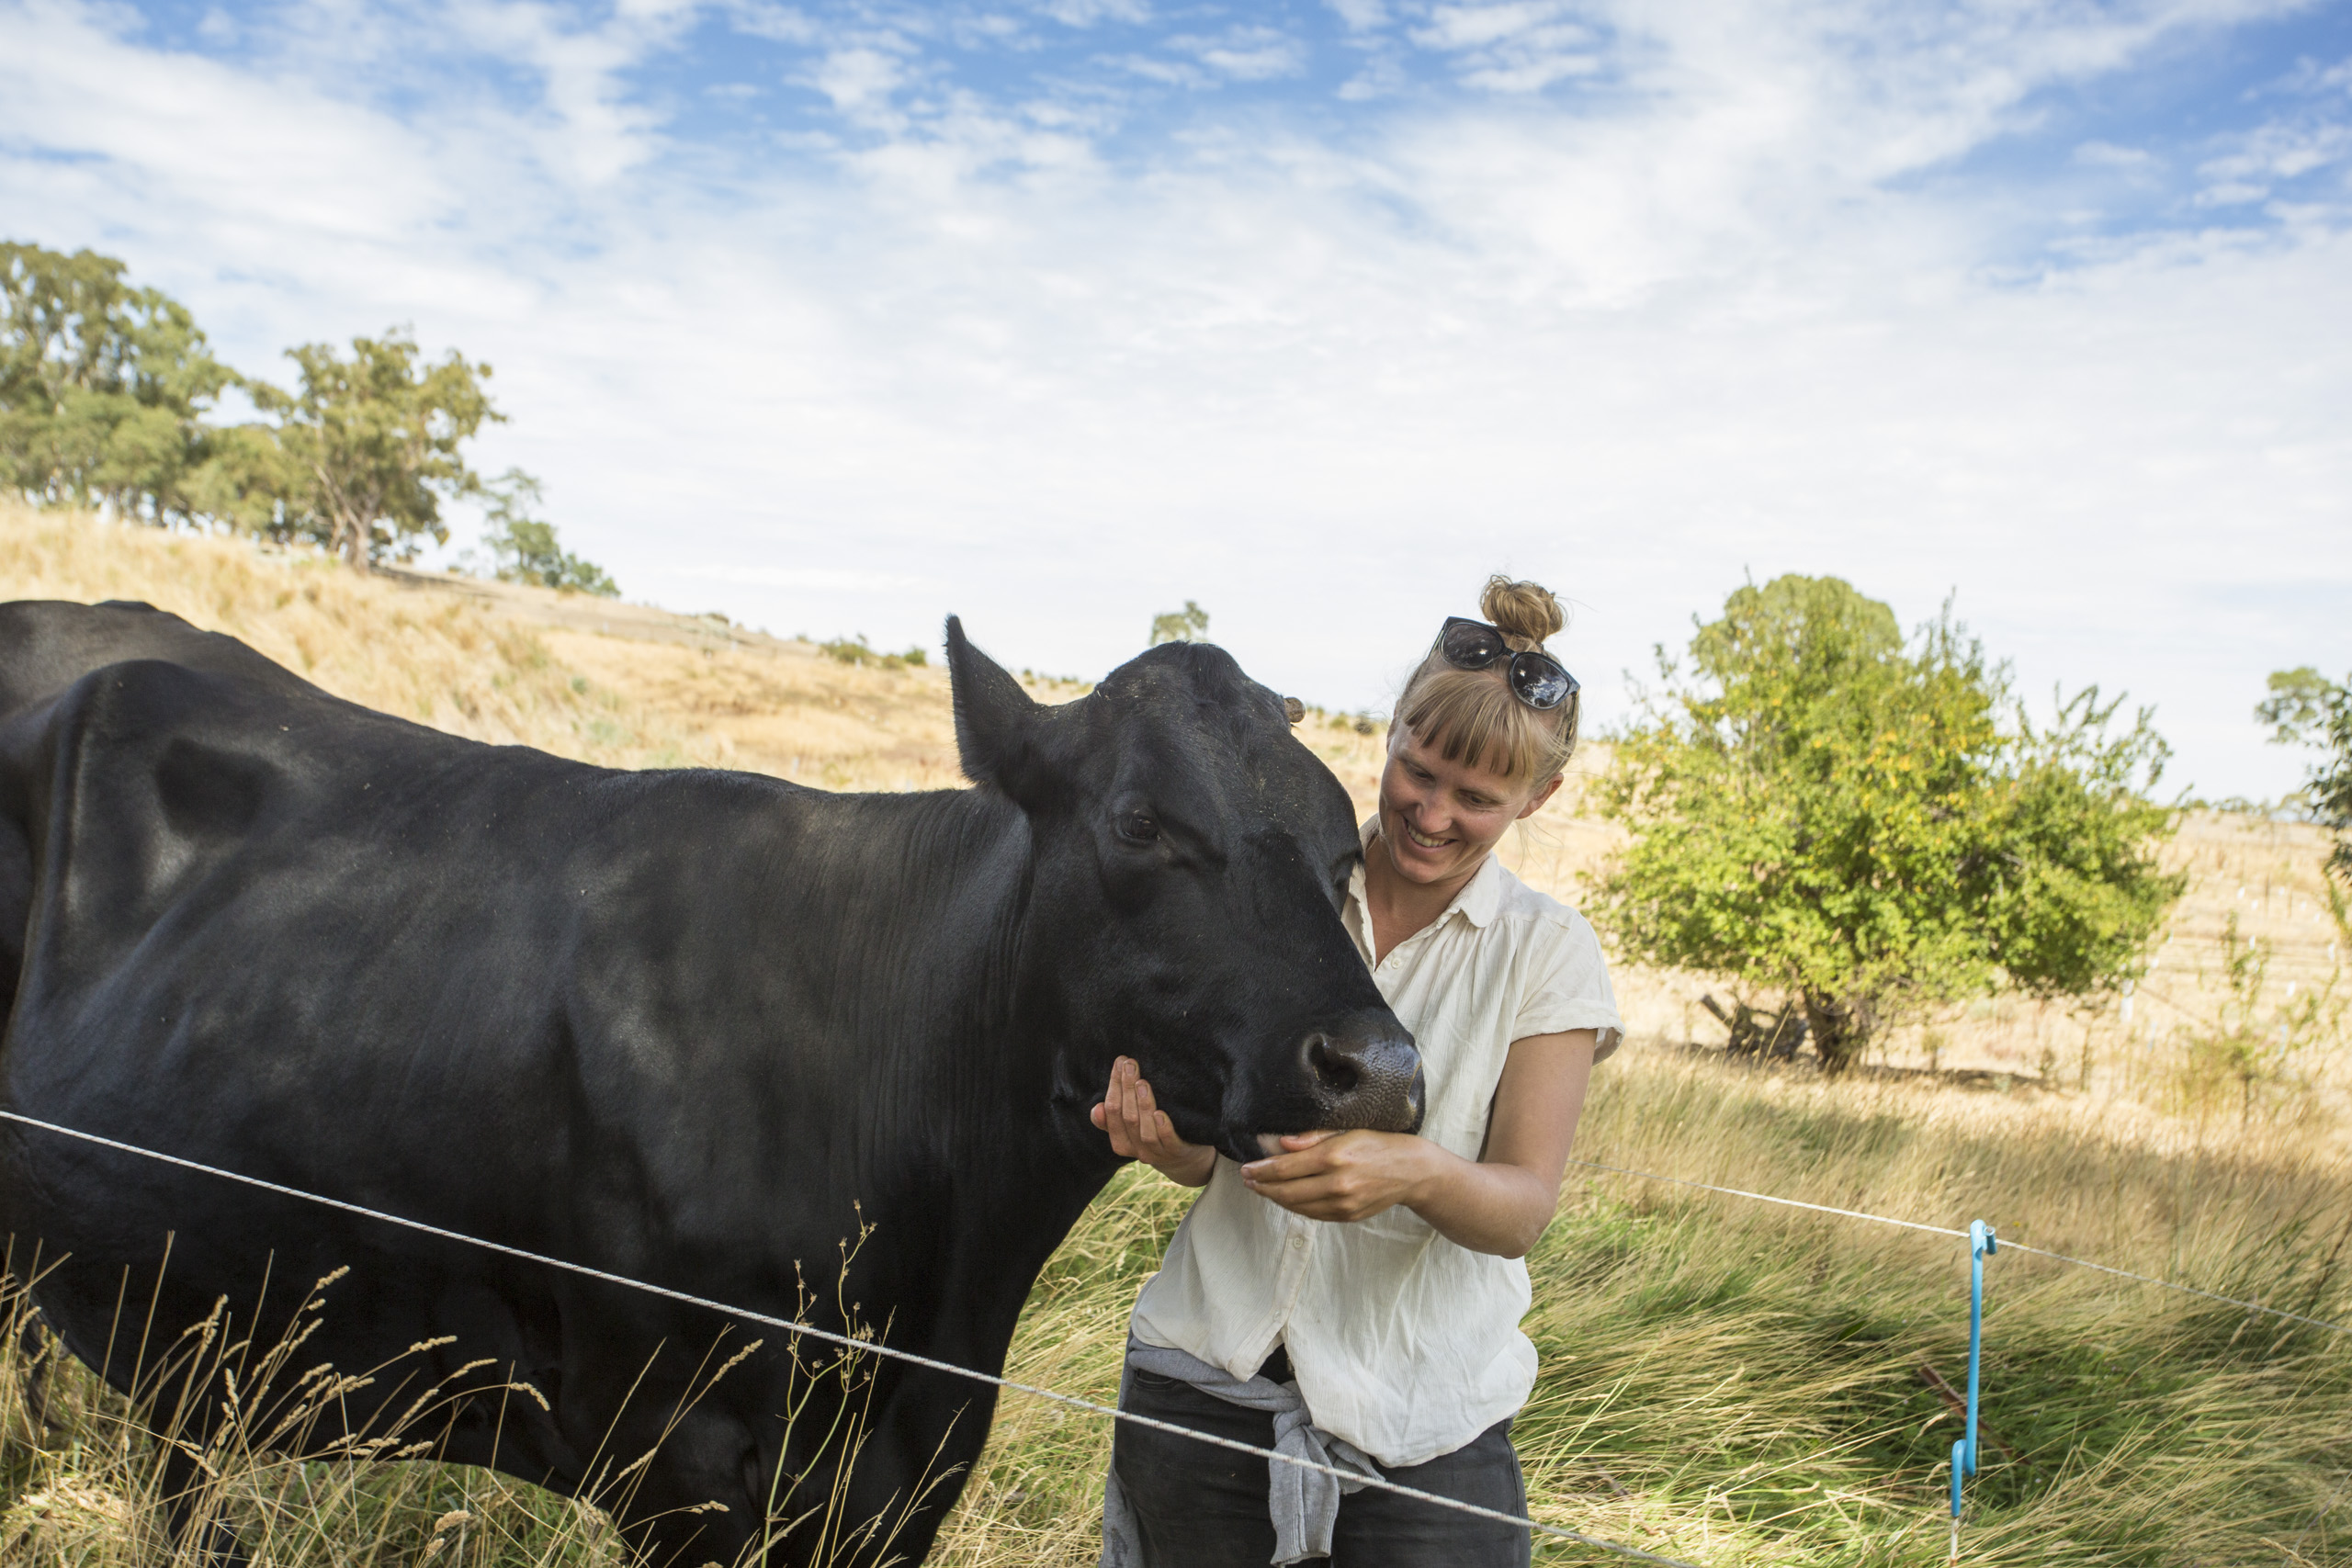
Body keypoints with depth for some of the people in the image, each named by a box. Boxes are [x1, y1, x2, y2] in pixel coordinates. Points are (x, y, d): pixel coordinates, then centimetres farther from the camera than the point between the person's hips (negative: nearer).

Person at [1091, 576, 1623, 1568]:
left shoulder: (1546, 954, -3)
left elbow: (1523, 1208, -10)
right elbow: (1208, 1158, 1)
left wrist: (1414, 1172, -32)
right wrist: (1168, 1134, -22)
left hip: (1419, 1423, -1)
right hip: (1204, 1380, 2)